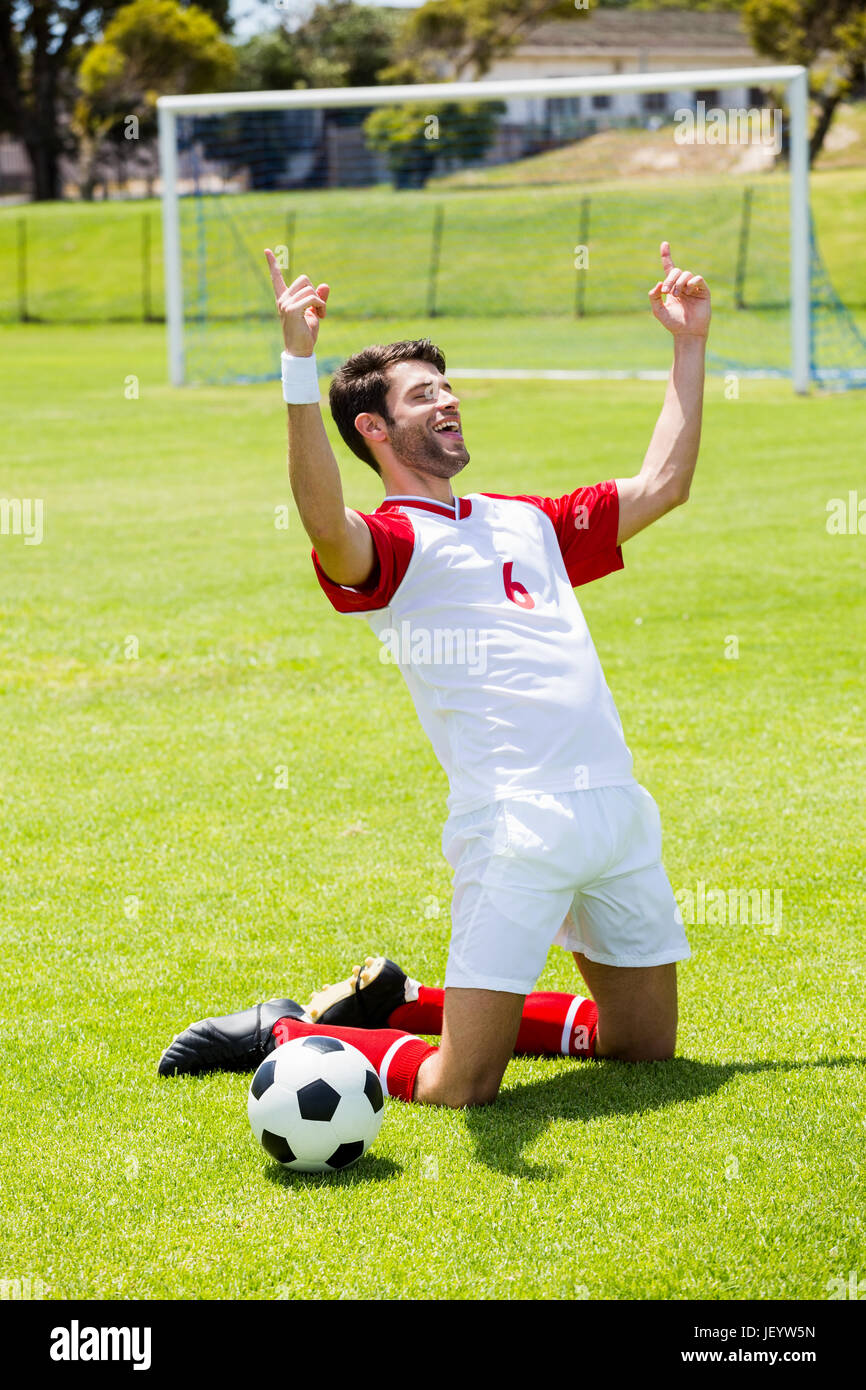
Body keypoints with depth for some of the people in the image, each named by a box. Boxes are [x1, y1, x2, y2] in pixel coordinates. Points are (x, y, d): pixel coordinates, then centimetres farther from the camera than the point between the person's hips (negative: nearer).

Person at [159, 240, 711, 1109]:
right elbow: (326, 524, -27)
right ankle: (283, 1035, 13)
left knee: (645, 1045, 17)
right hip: (514, 825, -8)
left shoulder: (527, 521, 21)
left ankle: (405, 1003, 28)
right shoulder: (388, 540, -3)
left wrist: (689, 348, 26)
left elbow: (662, 484, 28)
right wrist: (300, 364, -38)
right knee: (461, 1088, -12)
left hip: (618, 805, 8)